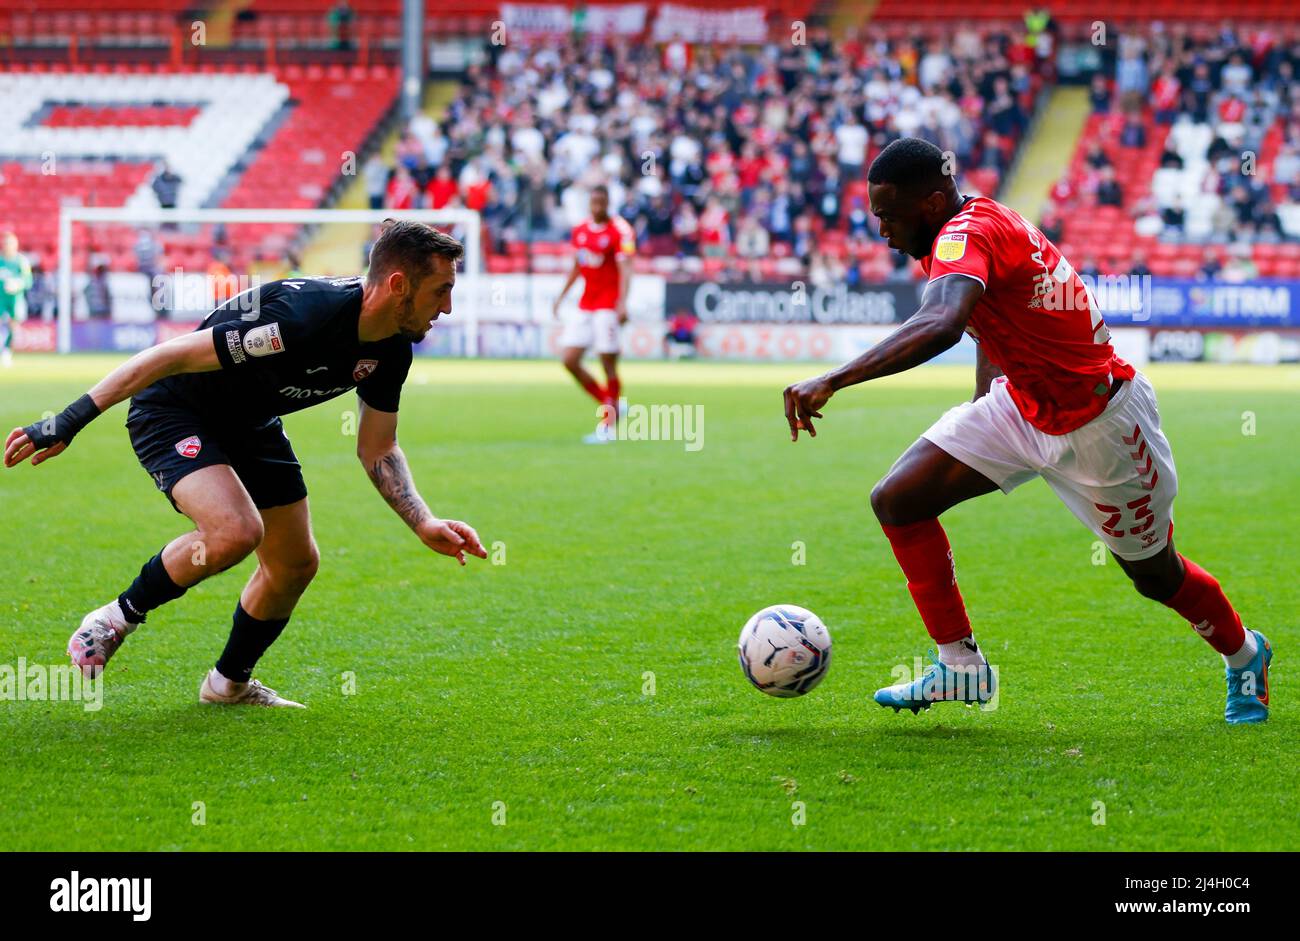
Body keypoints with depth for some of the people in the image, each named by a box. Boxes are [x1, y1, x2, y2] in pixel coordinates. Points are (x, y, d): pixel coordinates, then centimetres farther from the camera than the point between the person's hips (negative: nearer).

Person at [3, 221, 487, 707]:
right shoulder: (303, 316, -37)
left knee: (296, 563, 9)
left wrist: (425, 525, -10)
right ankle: (118, 617, -6)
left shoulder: (392, 348, -10)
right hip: (172, 411, -8)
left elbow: (377, 449, 5)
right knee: (235, 532, -30)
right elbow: (171, 356, -33)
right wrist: (67, 422, -33)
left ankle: (230, 683, 33)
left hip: (252, 424, 8)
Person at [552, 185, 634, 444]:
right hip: (585, 304, 7)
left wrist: (622, 303, -29)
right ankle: (610, 406, 16)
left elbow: (625, 269, -17)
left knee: (608, 362, -7)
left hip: (608, 305, -7)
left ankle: (606, 425, 0)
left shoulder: (620, 232, -10)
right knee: (570, 360, 0)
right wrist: (561, 295, 24)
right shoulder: (580, 231, 11)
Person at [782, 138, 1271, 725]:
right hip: (1019, 404, 8)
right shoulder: (966, 230, -4)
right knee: (896, 501, -8)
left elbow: (942, 324, -52)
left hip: (1098, 426, -8)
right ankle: (961, 665, 2)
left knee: (1156, 576, 12)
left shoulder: (968, 233, -31)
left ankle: (1243, 654, 42)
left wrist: (832, 382, -56)